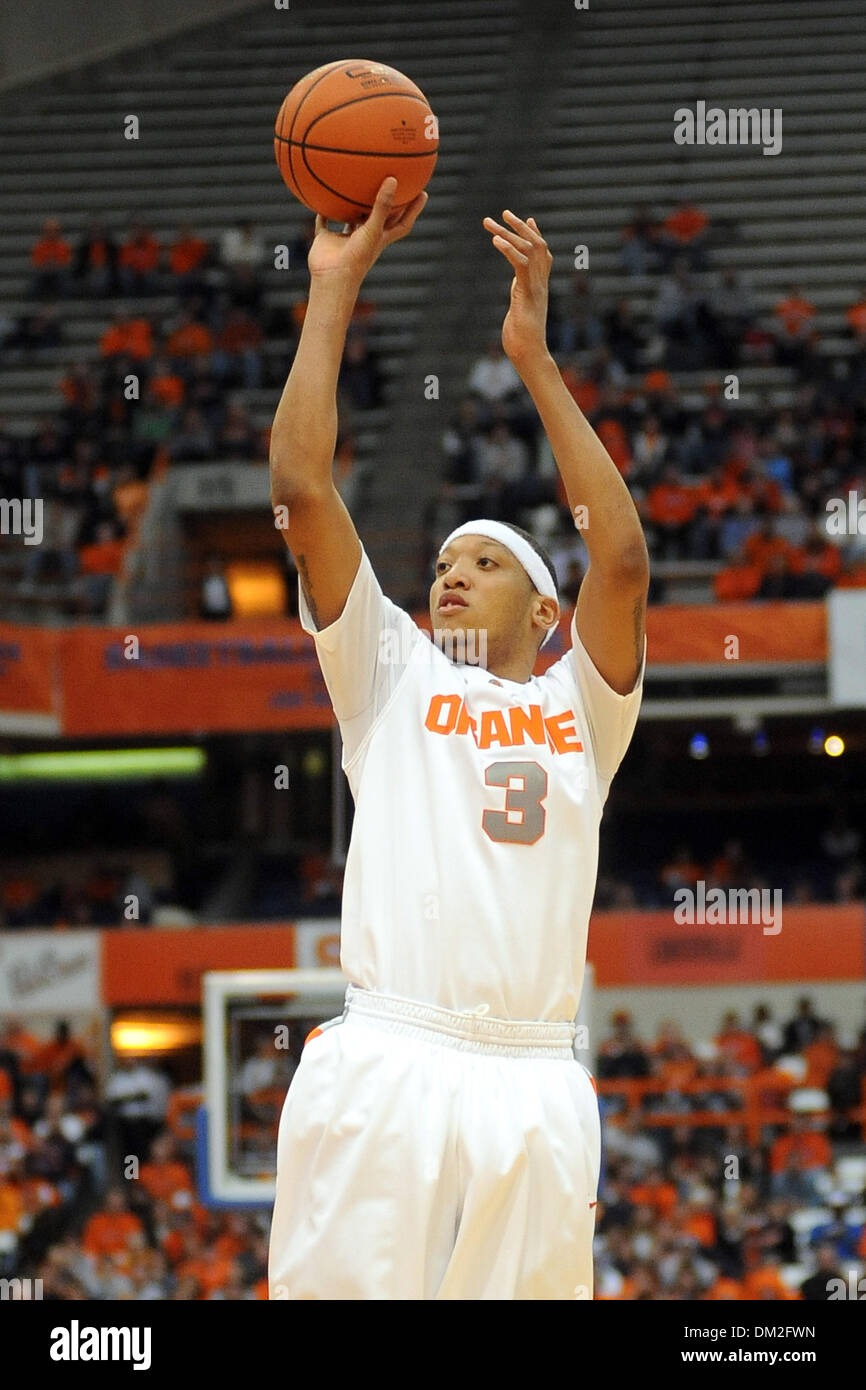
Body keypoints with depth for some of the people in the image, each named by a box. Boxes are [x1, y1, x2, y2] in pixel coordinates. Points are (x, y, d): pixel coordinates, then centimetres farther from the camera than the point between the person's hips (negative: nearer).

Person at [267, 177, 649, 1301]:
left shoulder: (579, 705, 19)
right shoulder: (391, 677, 19)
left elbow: (623, 562, 2)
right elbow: (302, 492, 10)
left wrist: (535, 357, 2)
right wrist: (333, 290, 8)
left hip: (534, 1089, 1)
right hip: (385, 1069, -1)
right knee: (346, 1294, -11)